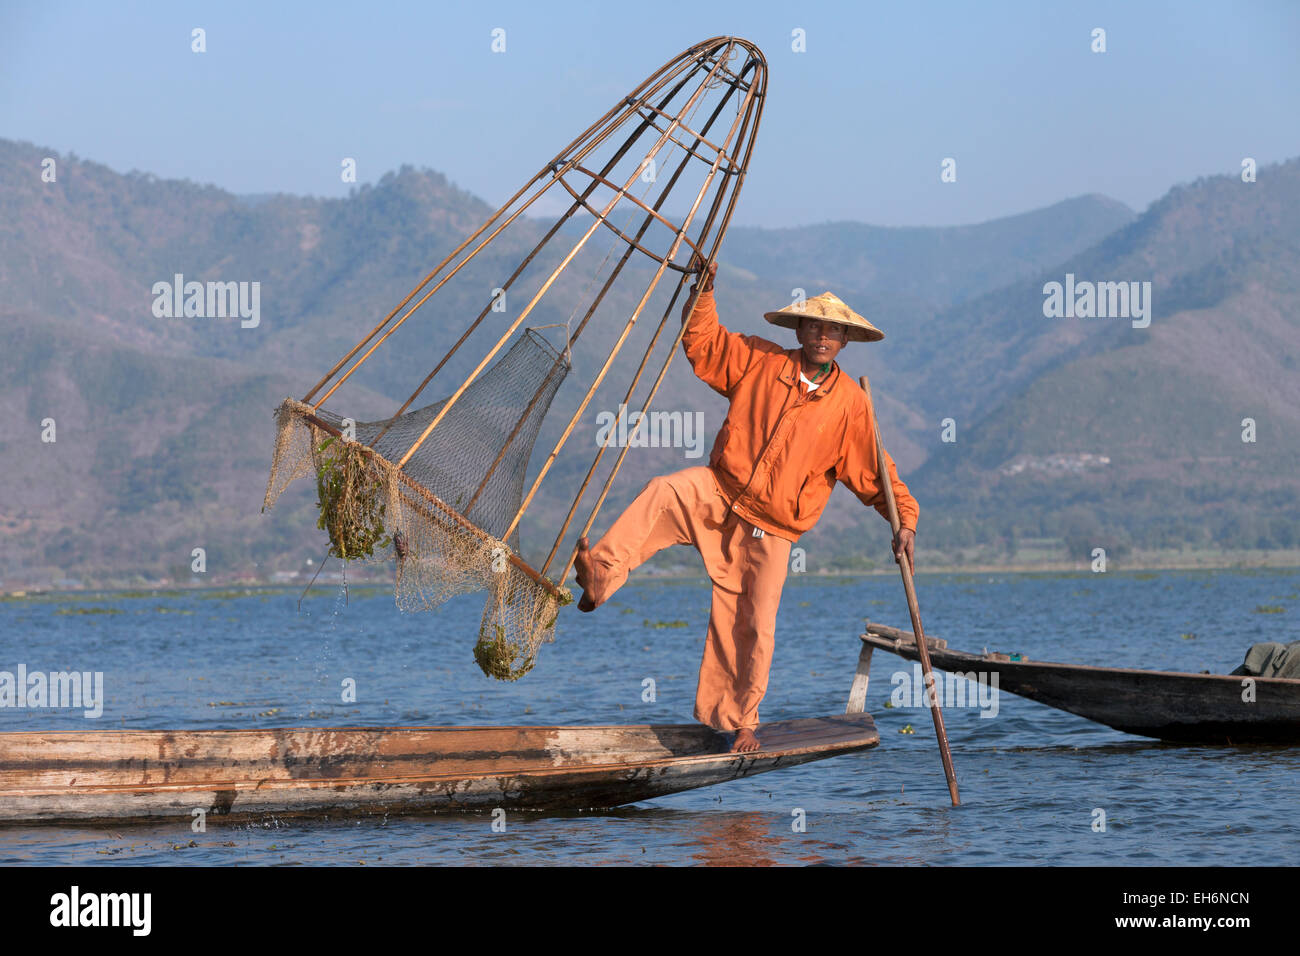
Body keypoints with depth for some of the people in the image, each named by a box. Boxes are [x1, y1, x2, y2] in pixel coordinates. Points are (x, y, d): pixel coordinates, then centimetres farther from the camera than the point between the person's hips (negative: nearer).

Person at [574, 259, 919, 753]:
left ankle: (740, 721, 16)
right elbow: (702, 343, 7)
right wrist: (704, 291, -5)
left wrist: (904, 519, -9)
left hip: (771, 530, 0)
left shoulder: (850, 403, 0)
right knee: (665, 492, -33)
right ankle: (601, 575, -44)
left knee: (753, 627, -1)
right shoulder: (760, 361, 2)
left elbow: (873, 472, 2)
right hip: (720, 493, 0)